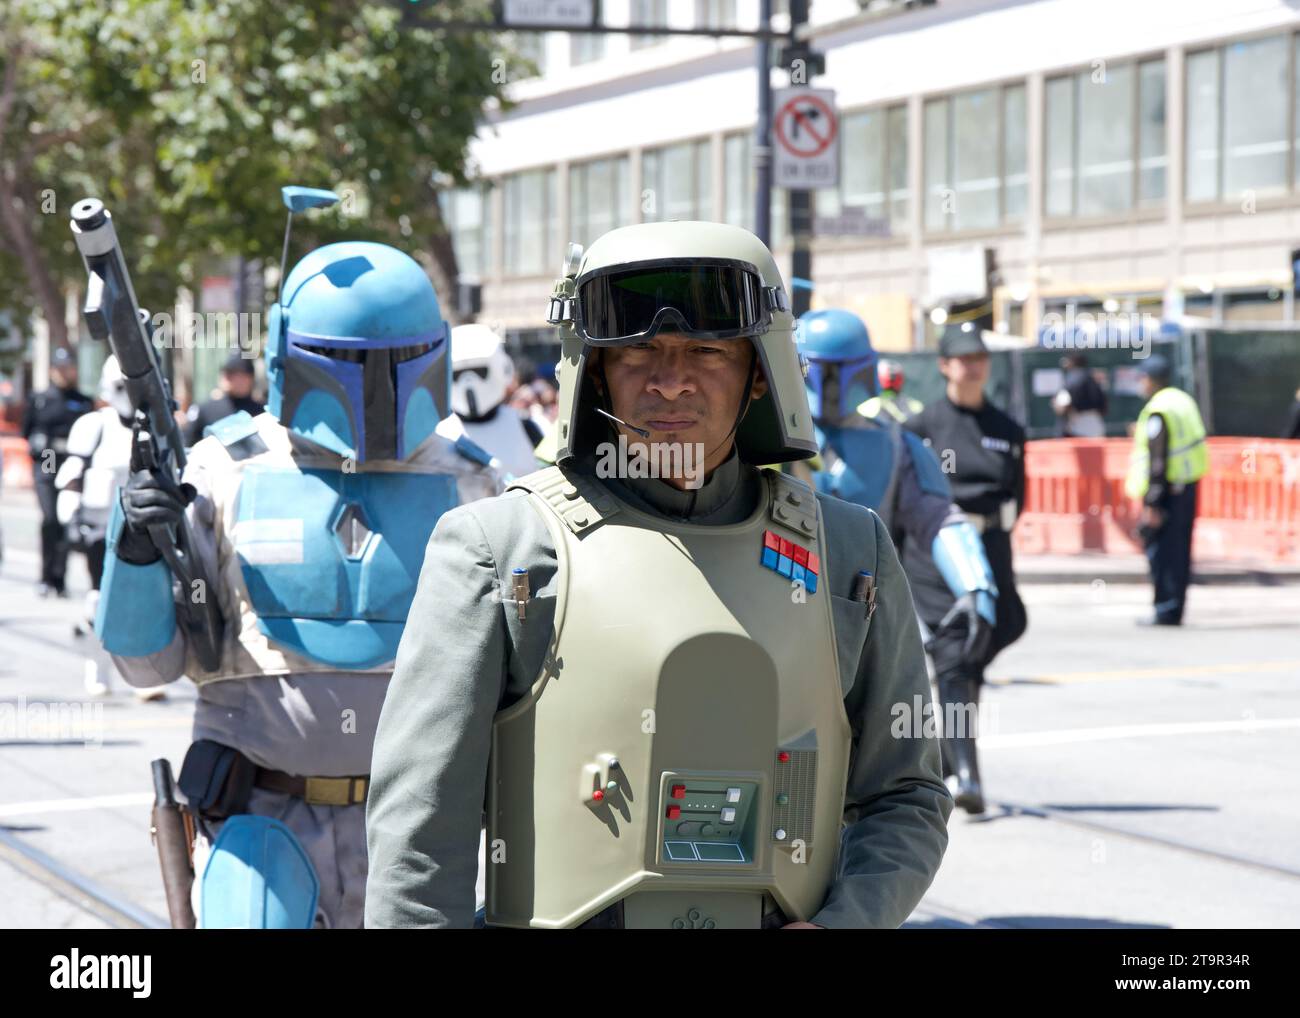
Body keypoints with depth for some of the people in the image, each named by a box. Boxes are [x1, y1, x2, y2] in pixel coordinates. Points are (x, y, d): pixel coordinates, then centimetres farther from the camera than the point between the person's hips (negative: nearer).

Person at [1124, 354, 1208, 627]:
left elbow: (1157, 461, -19)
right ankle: (1175, 609, 14)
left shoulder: (1157, 412, -16)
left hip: (1166, 489, -8)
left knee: (1160, 550, -3)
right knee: (1180, 550, 11)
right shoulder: (1184, 401, 10)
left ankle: (1166, 609, -3)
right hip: (1188, 486, 8)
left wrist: (1152, 504, -18)